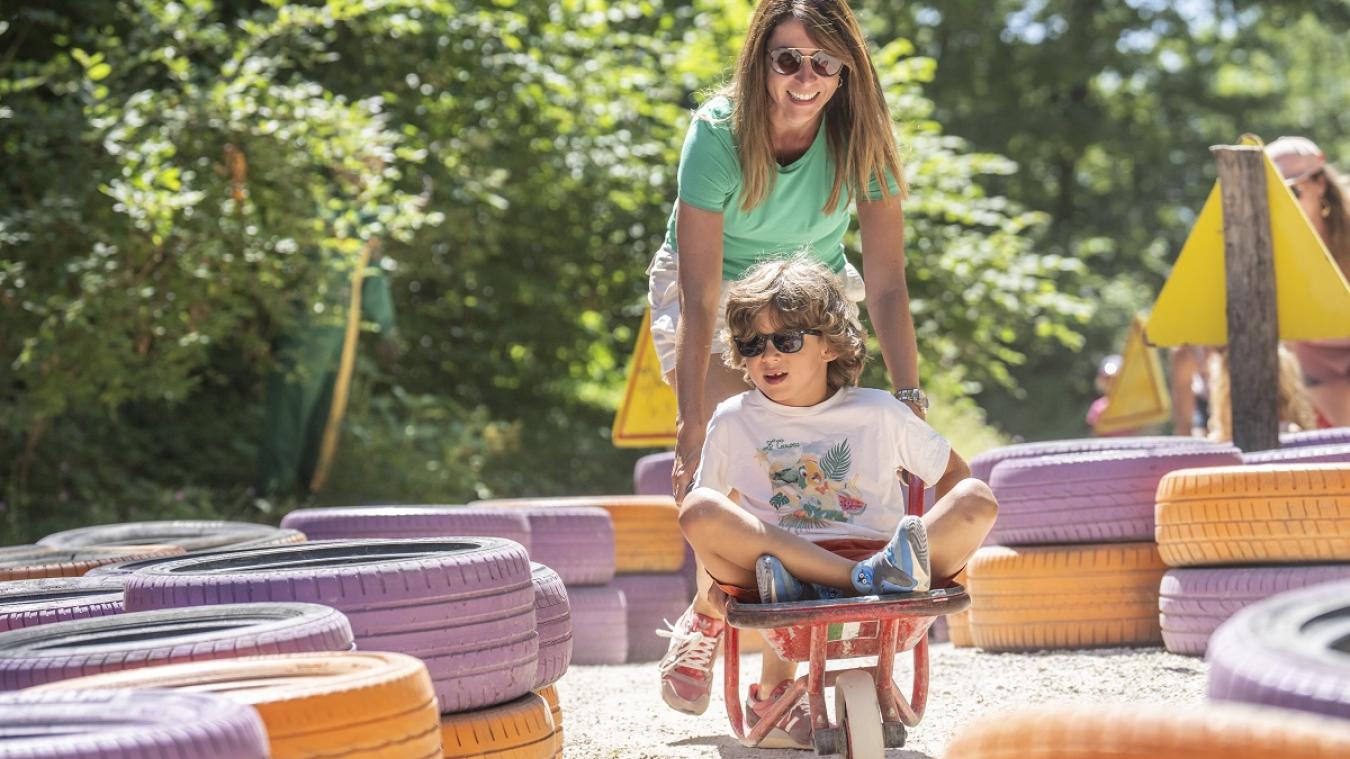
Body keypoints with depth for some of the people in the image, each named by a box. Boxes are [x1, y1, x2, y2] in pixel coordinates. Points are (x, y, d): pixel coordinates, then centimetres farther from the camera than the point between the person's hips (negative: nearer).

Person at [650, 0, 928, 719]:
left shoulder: (858, 138, -25)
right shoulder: (718, 134, -31)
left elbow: (886, 284, -24)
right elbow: (701, 297, -33)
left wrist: (910, 399, -31)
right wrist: (692, 421, -36)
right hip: (714, 292, -2)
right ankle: (707, 611, 13)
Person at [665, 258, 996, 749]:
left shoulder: (879, 413, 11)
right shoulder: (733, 421, 12)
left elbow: (953, 473, 20)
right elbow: (705, 515, 18)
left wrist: (951, 546, 3)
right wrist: (718, 575, 1)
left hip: (874, 550, 1)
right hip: (773, 559, -1)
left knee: (978, 501, -22)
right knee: (698, 509, -27)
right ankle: (868, 580, -40)